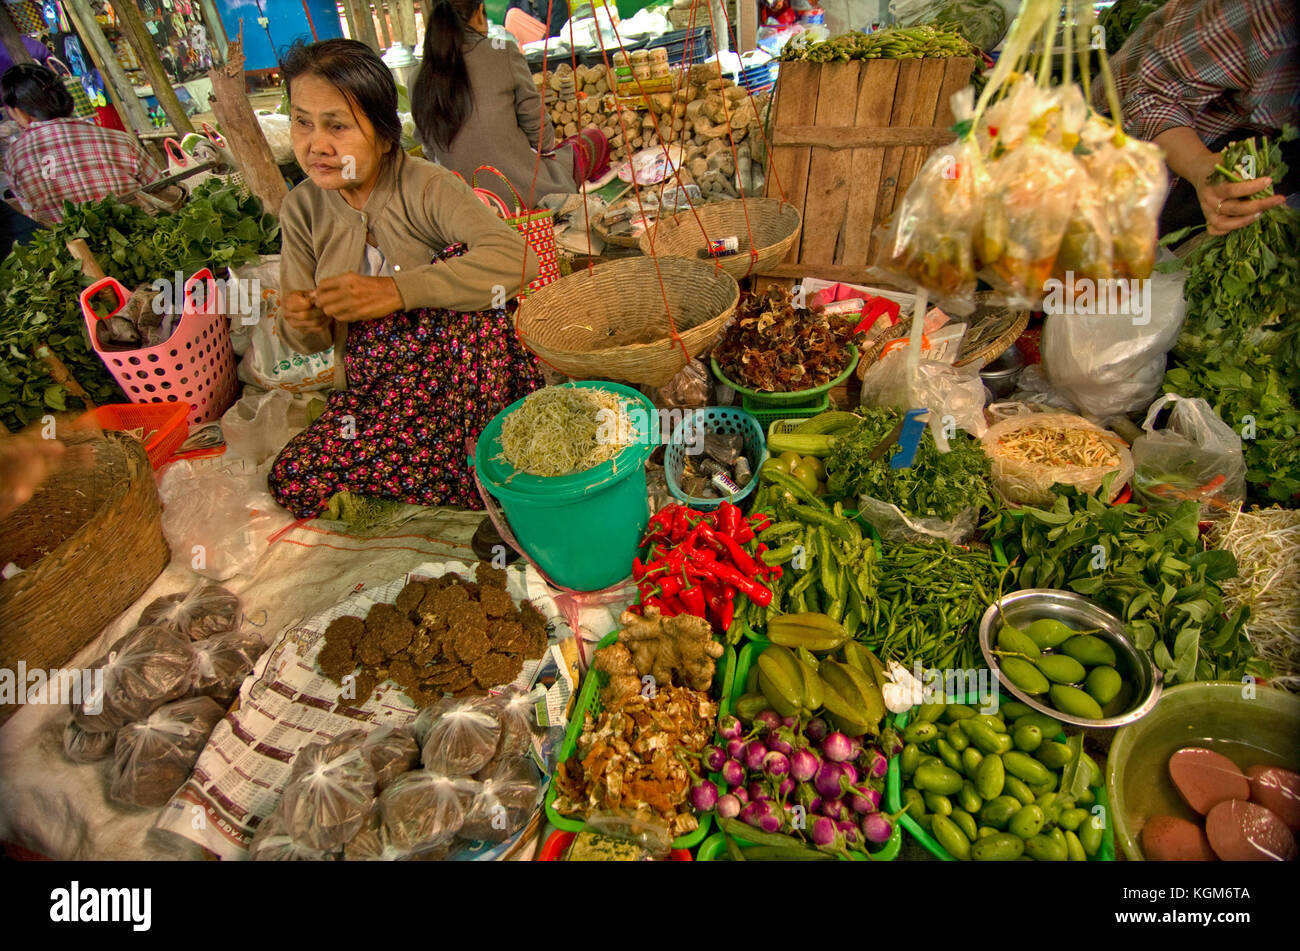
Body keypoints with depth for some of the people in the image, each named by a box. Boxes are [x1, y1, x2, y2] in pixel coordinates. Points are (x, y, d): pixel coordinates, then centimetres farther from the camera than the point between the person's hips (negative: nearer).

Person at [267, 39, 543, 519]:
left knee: (468, 266, -30)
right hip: (369, 385, 4)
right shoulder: (300, 209, 1)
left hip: (451, 367, -4)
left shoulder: (426, 187, -12)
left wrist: (396, 291, -34)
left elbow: (516, 258, -32)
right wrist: (302, 323, -21)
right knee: (291, 482, -16)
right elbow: (310, 343, 4)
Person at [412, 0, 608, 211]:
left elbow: (430, 149, 10)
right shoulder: (503, 53, -10)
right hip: (521, 195, -6)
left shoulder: (422, 78, 3)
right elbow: (536, 124, -3)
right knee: (594, 138, 19)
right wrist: (547, 147, 20)